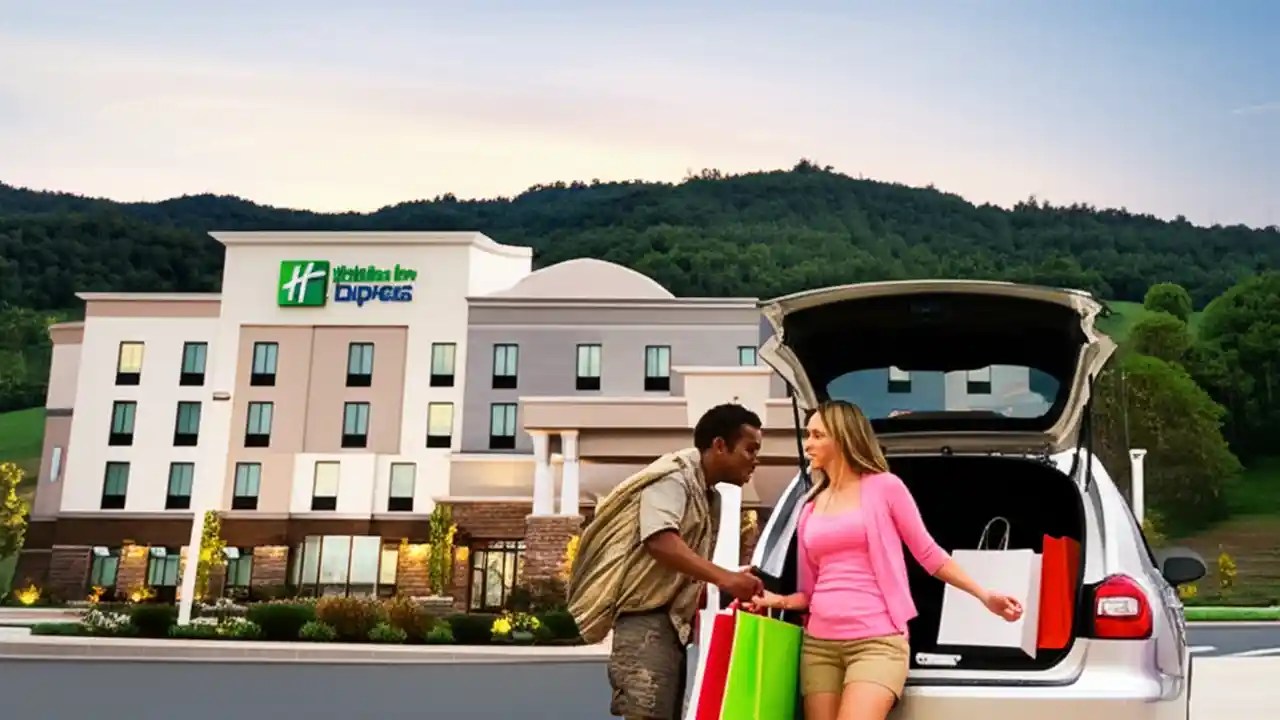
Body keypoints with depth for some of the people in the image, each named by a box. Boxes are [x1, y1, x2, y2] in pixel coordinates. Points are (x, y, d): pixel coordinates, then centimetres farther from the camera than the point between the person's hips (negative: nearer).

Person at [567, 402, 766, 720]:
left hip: (673, 625, 10)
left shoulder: (710, 498, 20)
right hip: (647, 621, -10)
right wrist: (723, 576, -34)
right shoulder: (673, 477, -8)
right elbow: (660, 541, -26)